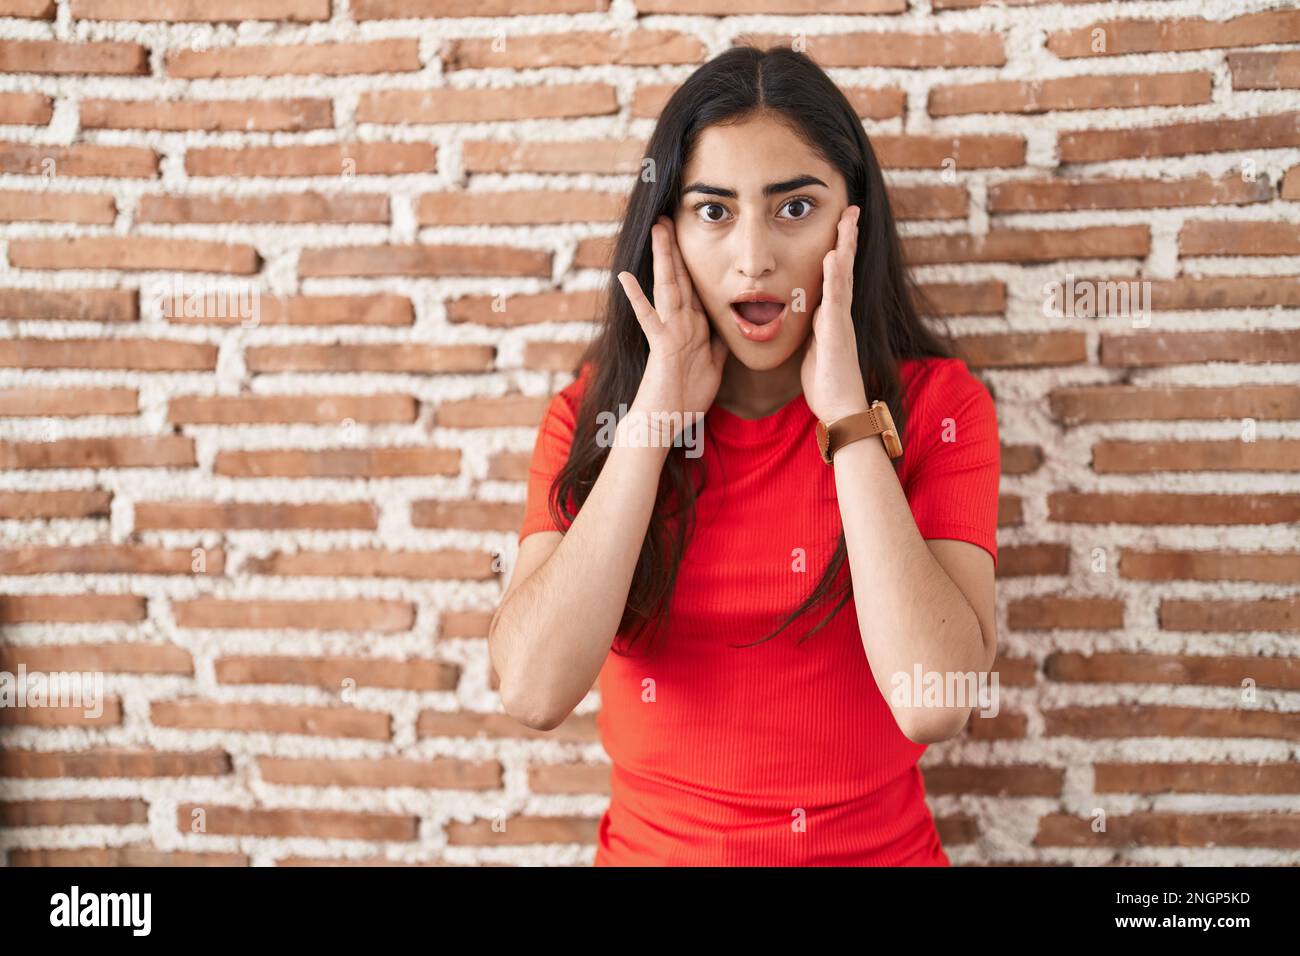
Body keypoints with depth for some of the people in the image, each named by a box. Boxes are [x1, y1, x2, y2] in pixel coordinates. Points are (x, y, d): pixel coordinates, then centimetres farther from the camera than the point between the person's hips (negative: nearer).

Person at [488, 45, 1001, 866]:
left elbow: (934, 704, -22)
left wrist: (848, 413, -21)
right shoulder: (594, 410, -6)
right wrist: (657, 413, -20)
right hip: (653, 844, 1)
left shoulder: (935, 403, -10)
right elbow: (534, 691, -20)